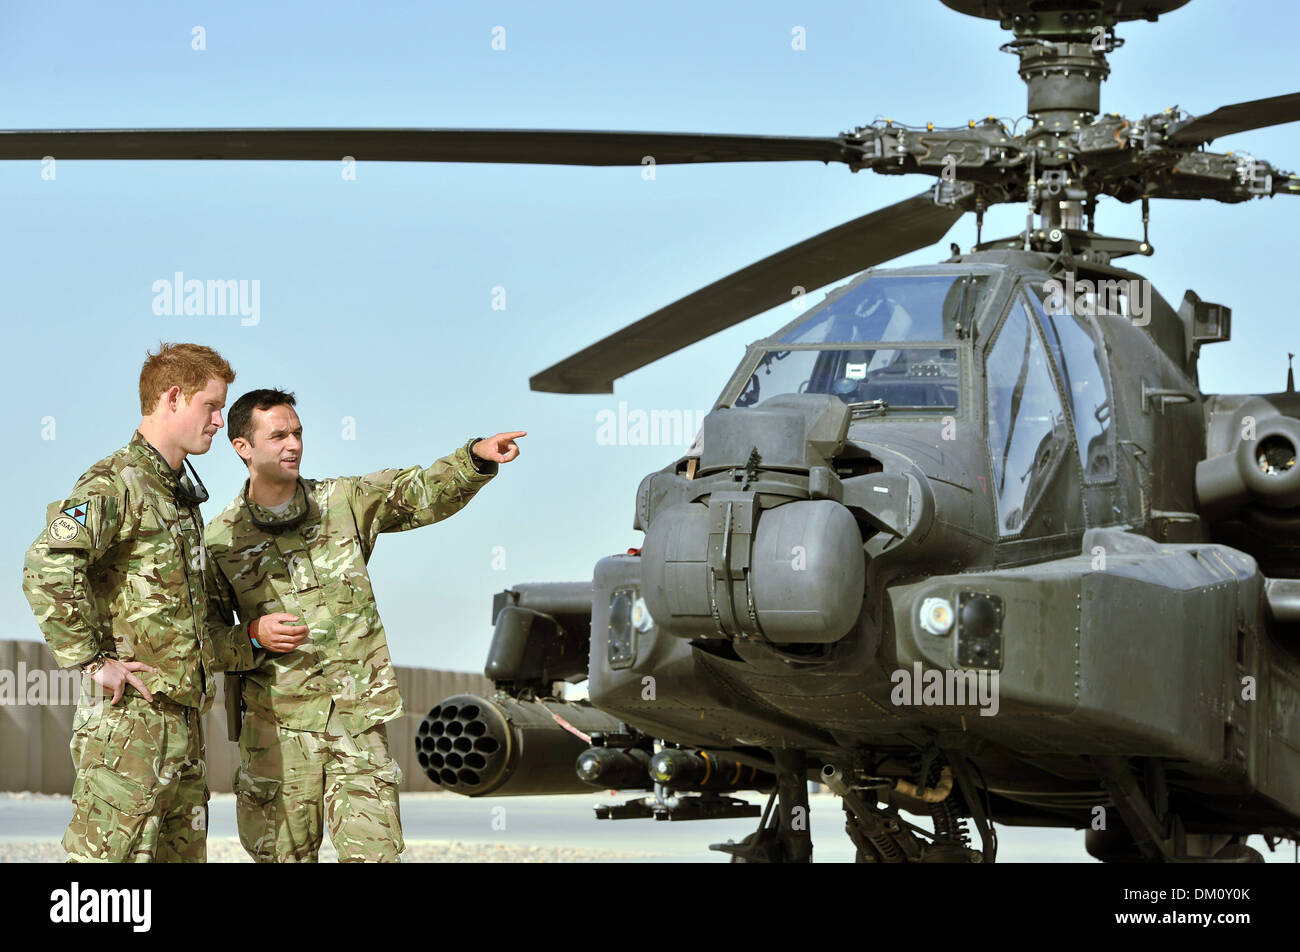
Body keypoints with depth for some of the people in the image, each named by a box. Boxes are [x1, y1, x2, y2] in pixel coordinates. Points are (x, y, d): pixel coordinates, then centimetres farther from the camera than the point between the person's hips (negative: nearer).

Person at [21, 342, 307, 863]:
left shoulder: (181, 495, 21)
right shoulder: (114, 483, -9)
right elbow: (47, 567, -25)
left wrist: (249, 642, 18)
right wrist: (93, 660, -22)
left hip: (182, 718, 9)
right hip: (128, 719, -9)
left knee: (183, 853, 10)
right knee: (110, 856, -11)